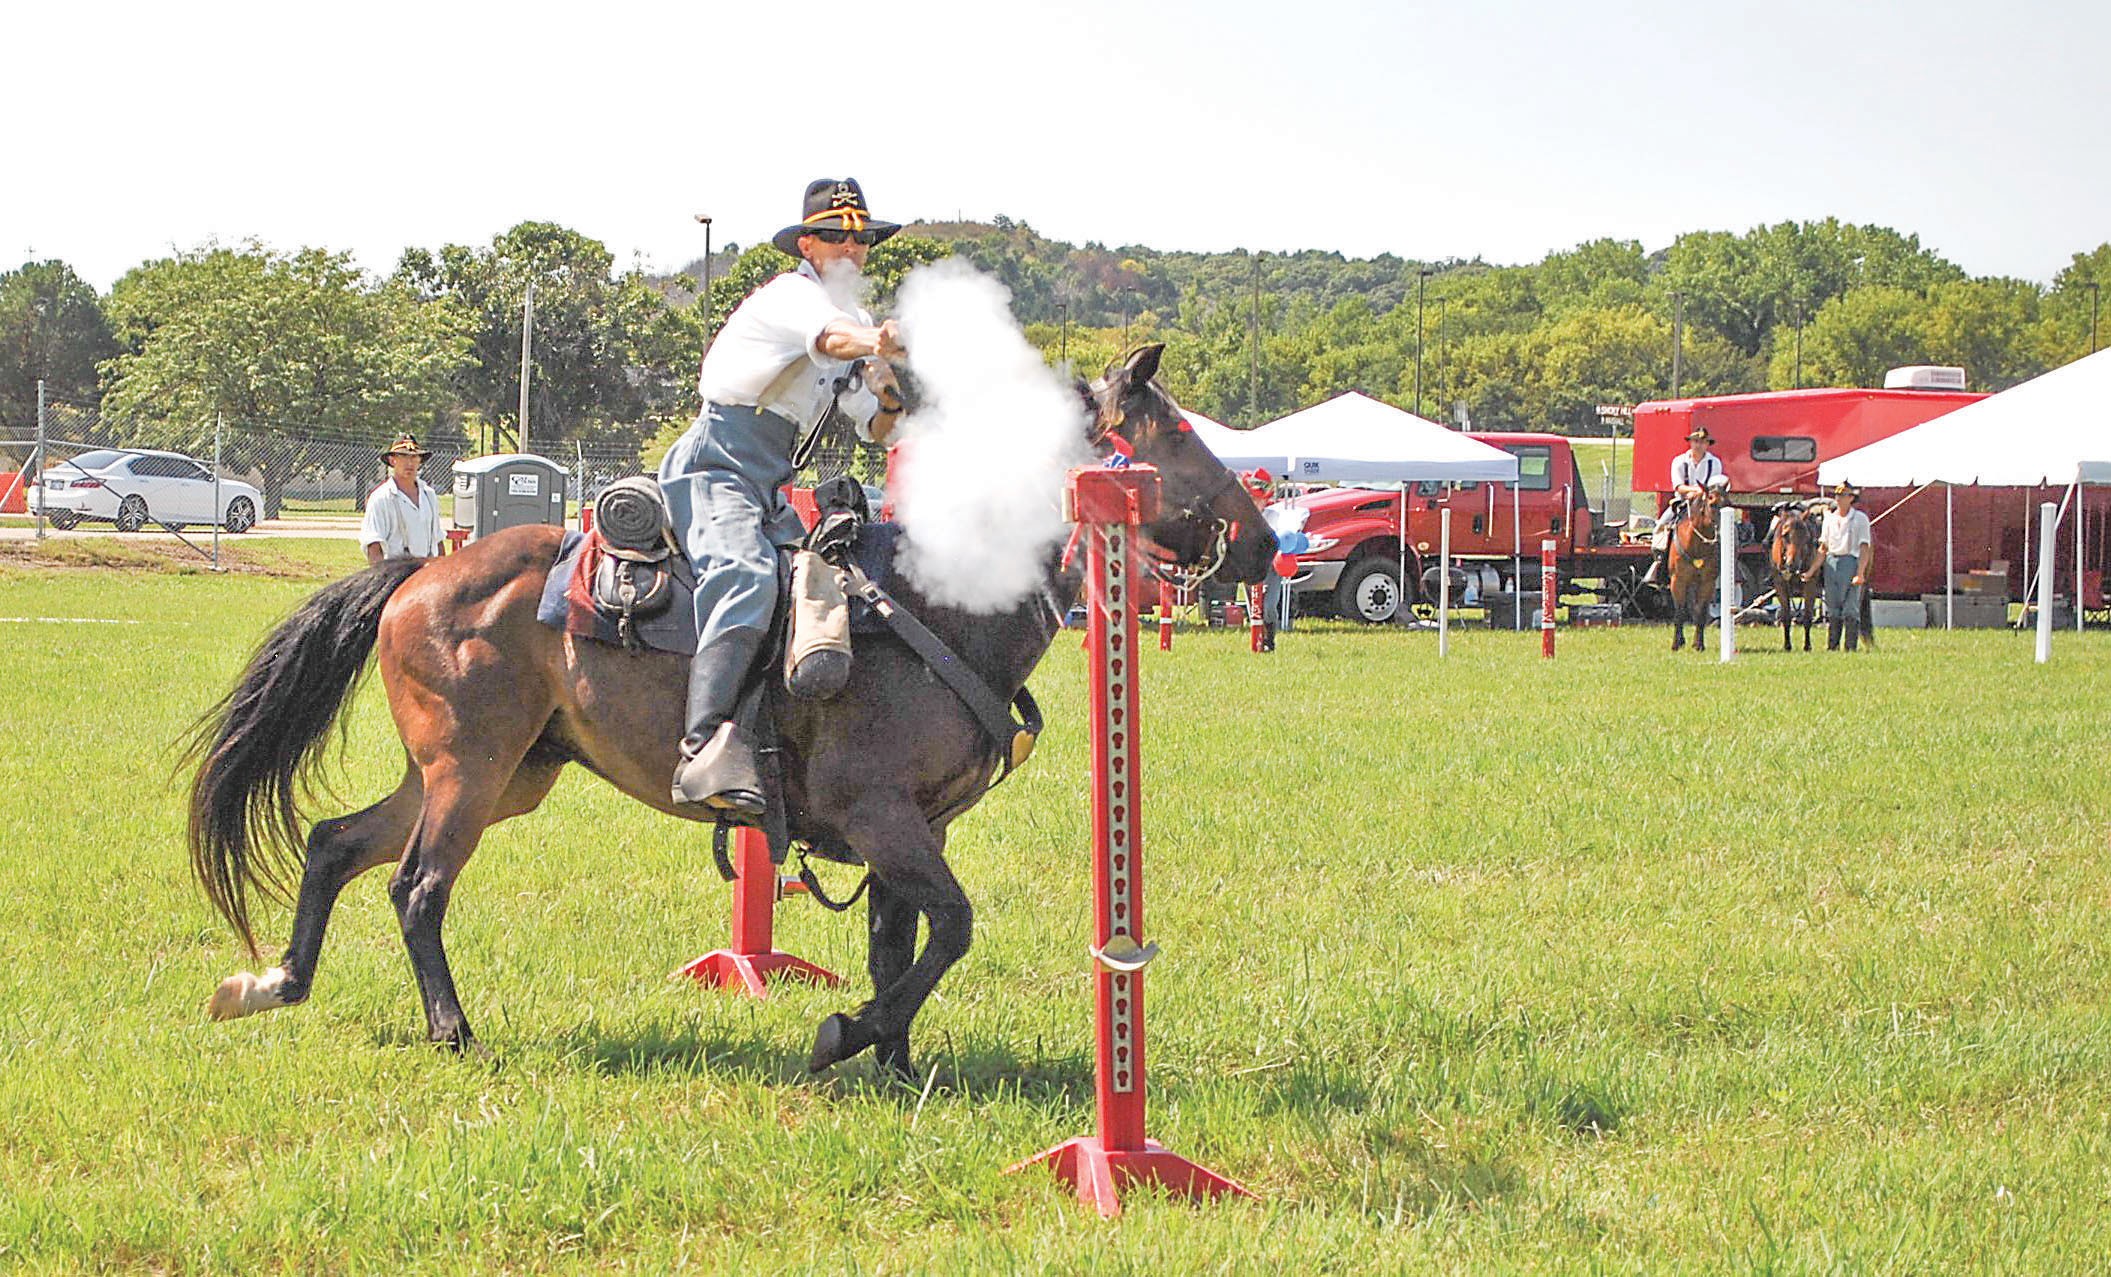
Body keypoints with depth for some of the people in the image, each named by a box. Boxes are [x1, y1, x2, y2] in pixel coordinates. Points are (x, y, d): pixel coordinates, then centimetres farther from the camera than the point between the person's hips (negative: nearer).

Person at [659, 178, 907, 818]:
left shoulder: (857, 316, 21)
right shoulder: (792, 293, -6)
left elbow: (875, 427, 21)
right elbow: (832, 337, -32)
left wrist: (891, 401, -4)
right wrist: (879, 345, -55)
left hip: (772, 489, 10)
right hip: (714, 468, -10)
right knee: (746, 580, -33)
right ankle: (705, 749, -50)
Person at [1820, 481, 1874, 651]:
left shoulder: (1860, 518, -1)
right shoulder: (1829, 518, 14)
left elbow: (1864, 547, -6)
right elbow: (1823, 546, 16)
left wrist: (1860, 572, -16)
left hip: (1851, 561, -5)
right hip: (1831, 562, 5)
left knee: (1850, 608, -7)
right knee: (1831, 609, 6)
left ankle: (1851, 648, -4)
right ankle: (1832, 647, 12)